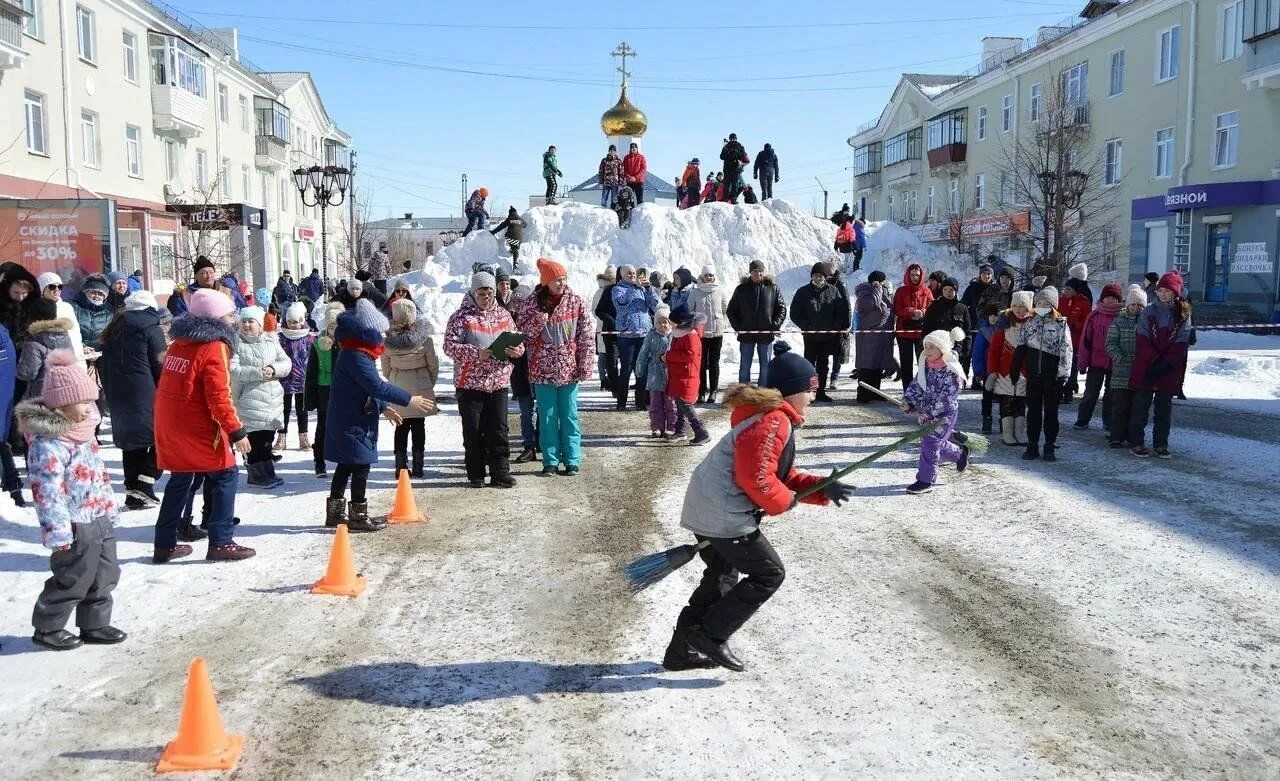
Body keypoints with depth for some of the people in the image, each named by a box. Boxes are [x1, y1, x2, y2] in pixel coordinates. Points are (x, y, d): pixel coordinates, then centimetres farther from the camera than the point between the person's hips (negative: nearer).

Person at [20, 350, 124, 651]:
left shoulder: (83, 433, 10)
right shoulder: (48, 443, -21)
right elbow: (48, 491, -24)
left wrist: (111, 508, 20)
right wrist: (58, 532, -25)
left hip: (100, 521, 9)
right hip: (76, 527, -9)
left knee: (104, 576, 15)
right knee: (72, 581, 2)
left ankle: (94, 624, 28)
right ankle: (47, 628, 19)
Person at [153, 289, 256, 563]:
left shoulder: (180, 342, 11)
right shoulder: (214, 347, -15)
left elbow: (170, 386, 18)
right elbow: (219, 397, -21)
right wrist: (236, 431, -19)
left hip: (169, 424, 9)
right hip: (196, 427, -8)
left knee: (180, 480, 18)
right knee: (226, 475, 1)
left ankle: (165, 545, 21)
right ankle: (220, 543, -1)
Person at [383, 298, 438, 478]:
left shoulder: (387, 338, -7)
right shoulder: (423, 337, -12)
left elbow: (385, 368, 2)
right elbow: (433, 364, -4)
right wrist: (430, 383, 12)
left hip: (397, 387, 2)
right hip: (421, 386, -2)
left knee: (401, 426, 11)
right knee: (418, 426, 6)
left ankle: (401, 466, 10)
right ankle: (417, 467, 7)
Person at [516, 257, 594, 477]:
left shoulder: (576, 302, 0)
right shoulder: (532, 303, -1)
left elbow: (587, 336, 1)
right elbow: (522, 332, -1)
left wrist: (585, 366, -4)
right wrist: (540, 317, -17)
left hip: (569, 370, 0)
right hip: (543, 370, 0)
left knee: (569, 416, 4)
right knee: (547, 417, 5)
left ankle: (572, 461, 11)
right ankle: (550, 461, 14)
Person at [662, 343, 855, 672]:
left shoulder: (770, 416, 19)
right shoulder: (775, 421, -15)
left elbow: (784, 476, 19)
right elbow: (756, 479, -22)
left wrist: (823, 489, 6)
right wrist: (785, 501, -6)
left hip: (705, 508, 11)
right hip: (725, 515, -11)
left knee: (722, 578, 21)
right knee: (769, 574, 2)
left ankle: (683, 651, 25)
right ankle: (710, 636, 4)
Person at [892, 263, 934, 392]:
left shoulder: (926, 291, 7)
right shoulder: (901, 291, 5)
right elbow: (897, 311, -3)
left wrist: (922, 313, -16)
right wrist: (913, 312, -15)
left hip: (921, 331, 0)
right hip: (904, 331, 0)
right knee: (906, 363, 4)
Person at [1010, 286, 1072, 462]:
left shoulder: (1061, 324, -3)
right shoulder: (1029, 322, 7)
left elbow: (1066, 350, -7)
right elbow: (1019, 347, 10)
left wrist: (1063, 373, -13)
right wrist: (1015, 369, 8)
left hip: (1052, 375, -3)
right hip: (1033, 374, 3)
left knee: (1051, 411, 5)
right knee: (1033, 410, 8)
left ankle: (1050, 447, 12)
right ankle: (1032, 446, 15)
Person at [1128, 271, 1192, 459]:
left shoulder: (1183, 315, 3)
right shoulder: (1149, 311, 0)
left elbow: (1181, 344, -4)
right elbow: (1142, 341, -5)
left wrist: (1165, 364, -14)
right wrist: (1155, 361, -14)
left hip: (1170, 371, 1)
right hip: (1145, 369, -1)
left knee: (1164, 408, 8)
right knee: (1141, 406, 2)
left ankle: (1161, 444, 15)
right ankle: (1136, 443, 7)